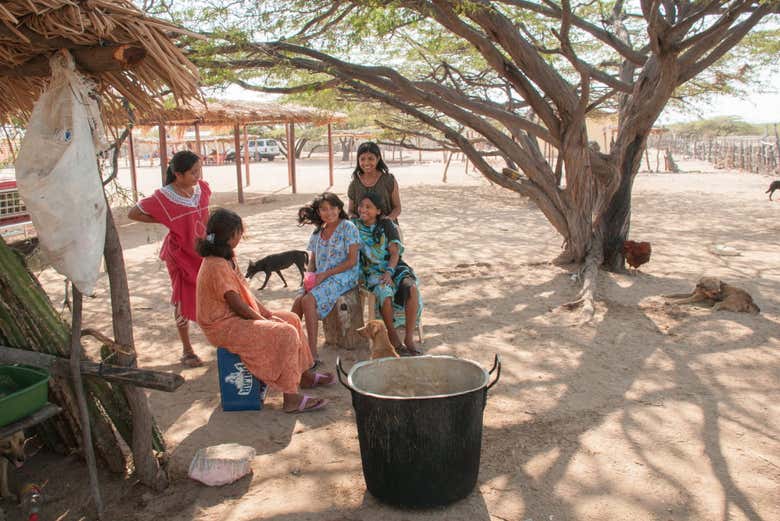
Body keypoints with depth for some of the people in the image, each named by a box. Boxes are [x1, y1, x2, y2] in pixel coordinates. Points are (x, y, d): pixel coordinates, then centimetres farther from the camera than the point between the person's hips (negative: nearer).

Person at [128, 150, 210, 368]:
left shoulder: (203, 188, -3)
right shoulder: (164, 197, -18)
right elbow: (133, 213, -10)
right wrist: (164, 220, -13)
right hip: (181, 255, -4)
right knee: (184, 301, 7)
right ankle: (187, 350, 22)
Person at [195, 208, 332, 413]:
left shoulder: (224, 258, 9)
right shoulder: (217, 265, -24)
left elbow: (245, 292, 12)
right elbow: (237, 305, -22)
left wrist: (268, 314, 4)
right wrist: (264, 321, -11)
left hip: (237, 317, 11)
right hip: (225, 327, -11)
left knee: (291, 319, 10)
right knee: (286, 333, -22)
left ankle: (304, 375, 19)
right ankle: (291, 398, -17)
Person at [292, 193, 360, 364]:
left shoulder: (348, 228, -4)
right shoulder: (318, 232, 15)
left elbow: (352, 261, -10)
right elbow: (312, 261, 18)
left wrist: (325, 274, -15)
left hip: (343, 277, -6)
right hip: (320, 277, 6)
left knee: (308, 300, -27)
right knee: (298, 301, -21)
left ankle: (312, 354, -26)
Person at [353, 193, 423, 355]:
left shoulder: (386, 224, 4)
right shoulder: (354, 226, 7)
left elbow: (395, 252, -3)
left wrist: (389, 272, -19)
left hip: (393, 266, 1)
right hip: (372, 270, -1)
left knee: (411, 287, -31)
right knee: (385, 293, -35)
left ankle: (409, 337, -24)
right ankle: (393, 338, -17)